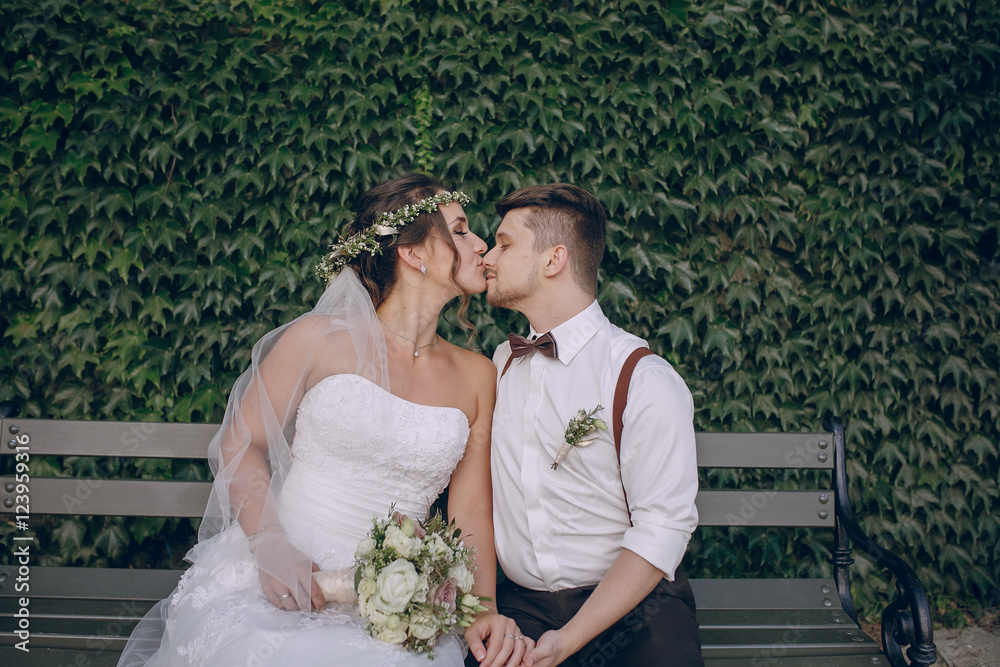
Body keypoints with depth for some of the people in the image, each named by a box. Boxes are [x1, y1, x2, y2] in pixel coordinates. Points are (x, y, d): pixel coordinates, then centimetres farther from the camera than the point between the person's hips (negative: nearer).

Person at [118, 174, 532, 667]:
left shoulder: (476, 376, 8)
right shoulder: (320, 339, -1)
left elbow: (471, 508, 6)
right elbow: (240, 445, 3)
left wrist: (484, 610, -9)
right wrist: (272, 546, -13)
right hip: (272, 587, -2)